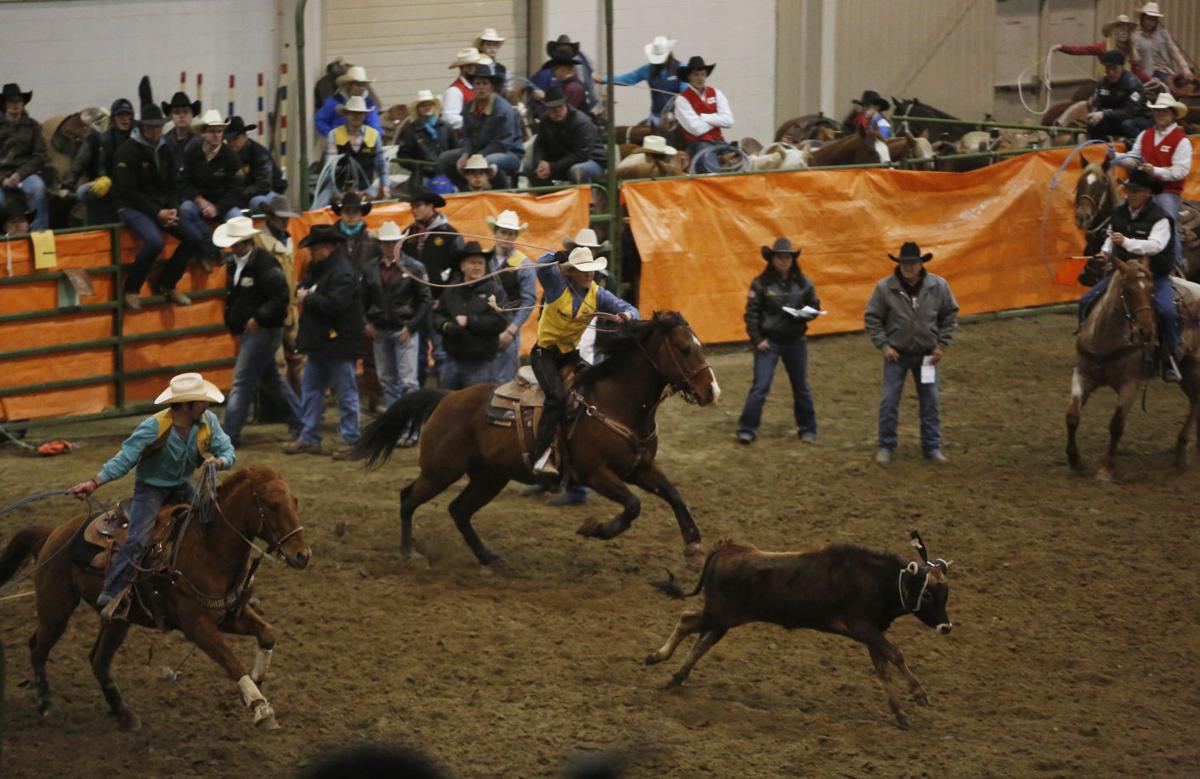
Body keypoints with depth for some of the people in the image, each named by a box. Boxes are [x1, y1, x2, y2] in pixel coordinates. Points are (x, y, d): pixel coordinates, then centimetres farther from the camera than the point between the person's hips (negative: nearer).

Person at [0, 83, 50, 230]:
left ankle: (39, 231, -26)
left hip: (25, 172, 0)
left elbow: (40, 156, 3)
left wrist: (20, 174, -11)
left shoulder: (32, 126, 8)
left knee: (38, 187, -34)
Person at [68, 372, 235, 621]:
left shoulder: (208, 421, -12)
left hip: (181, 488, 6)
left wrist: (218, 462, -35)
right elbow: (124, 460, -20)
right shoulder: (153, 428, -25)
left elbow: (228, 451, -10)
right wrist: (93, 483, -28)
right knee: (138, 540, -24)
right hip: (150, 488, -6)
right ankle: (110, 596, -22)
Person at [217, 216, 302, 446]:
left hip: (262, 331, -10)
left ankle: (230, 434, -7)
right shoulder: (233, 263, 10)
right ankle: (299, 424, 27)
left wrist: (259, 319, -22)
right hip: (247, 332, 10)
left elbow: (281, 298, -22)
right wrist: (234, 327, 12)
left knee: (242, 382, -9)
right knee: (272, 378, 17)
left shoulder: (265, 264, -18)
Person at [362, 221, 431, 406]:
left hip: (404, 331, -4)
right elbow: (363, 299, 13)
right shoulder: (370, 269, 6)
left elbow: (425, 300, -3)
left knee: (408, 382, -9)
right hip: (379, 332, 4)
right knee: (387, 381, 11)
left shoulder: (414, 268, -3)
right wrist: (365, 324, 1)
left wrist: (411, 327, -10)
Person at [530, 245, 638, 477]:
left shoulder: (597, 294, -2)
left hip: (570, 352, 6)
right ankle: (543, 455, -25)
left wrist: (627, 315, -31)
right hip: (545, 352, -6)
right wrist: (557, 258, -53)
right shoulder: (557, 285, -13)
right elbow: (542, 264, -31)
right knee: (557, 395, -26)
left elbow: (629, 309, -6)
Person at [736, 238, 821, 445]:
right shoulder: (761, 283, -6)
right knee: (760, 386, -8)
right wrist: (757, 340, -11)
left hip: (795, 342, 3)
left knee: (801, 387, 12)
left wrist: (805, 315, -13)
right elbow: (751, 313, -5)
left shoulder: (803, 283, 2)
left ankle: (807, 429, 24)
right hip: (768, 341, -3)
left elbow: (815, 307, 10)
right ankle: (747, 430, -4)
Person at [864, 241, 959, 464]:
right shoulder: (885, 288, -12)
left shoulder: (938, 286, -8)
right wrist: (883, 345, -9)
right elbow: (872, 318, -3)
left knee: (930, 402, 7)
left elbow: (950, 315, 5)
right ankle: (886, 447, 11)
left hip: (926, 355, 2)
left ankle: (932, 447, 17)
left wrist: (942, 344, 0)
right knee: (890, 402, -1)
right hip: (896, 354, -1)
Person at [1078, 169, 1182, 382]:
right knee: (1087, 301, -3)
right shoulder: (1119, 213, 5)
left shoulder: (1159, 218, -15)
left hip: (1154, 275, -6)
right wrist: (1106, 250, 2)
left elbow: (1155, 245, -28)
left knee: (1167, 311, -29)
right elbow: (1111, 236, 23)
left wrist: (1126, 242, -40)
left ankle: (1171, 361, -16)